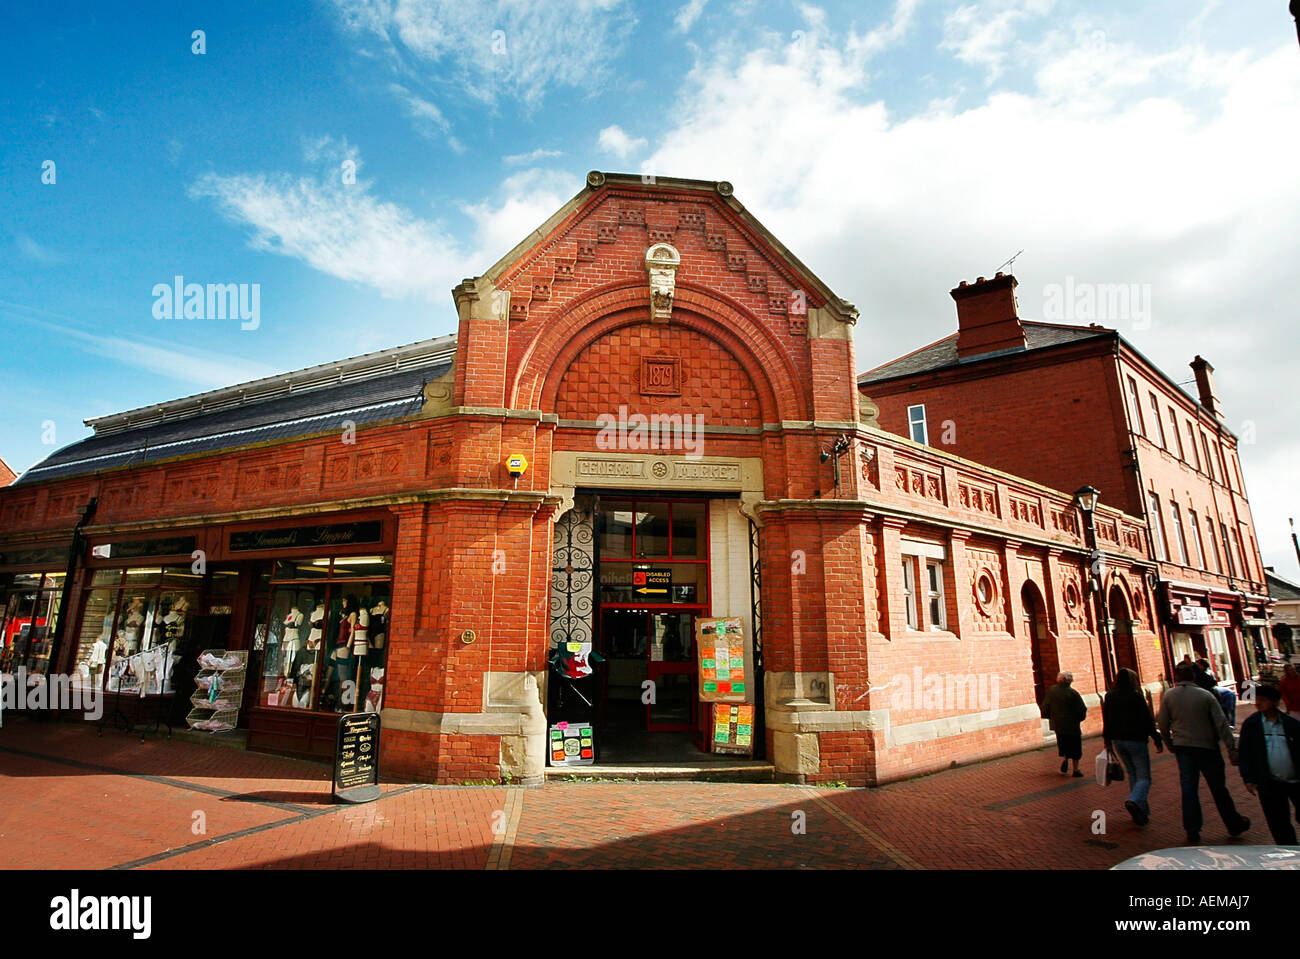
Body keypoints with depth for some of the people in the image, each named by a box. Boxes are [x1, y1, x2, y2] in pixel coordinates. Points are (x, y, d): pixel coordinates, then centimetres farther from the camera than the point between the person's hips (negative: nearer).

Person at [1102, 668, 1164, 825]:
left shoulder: (1109, 698, 5)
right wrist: (1157, 741, -2)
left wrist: (1108, 741, 17)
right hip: (1136, 740, -5)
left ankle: (1141, 812, 17)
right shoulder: (1137, 697, -12)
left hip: (1118, 741, 5)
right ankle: (1134, 801, -24)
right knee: (1144, 777, 1)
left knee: (1133, 775, 17)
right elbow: (1148, 721, -11)